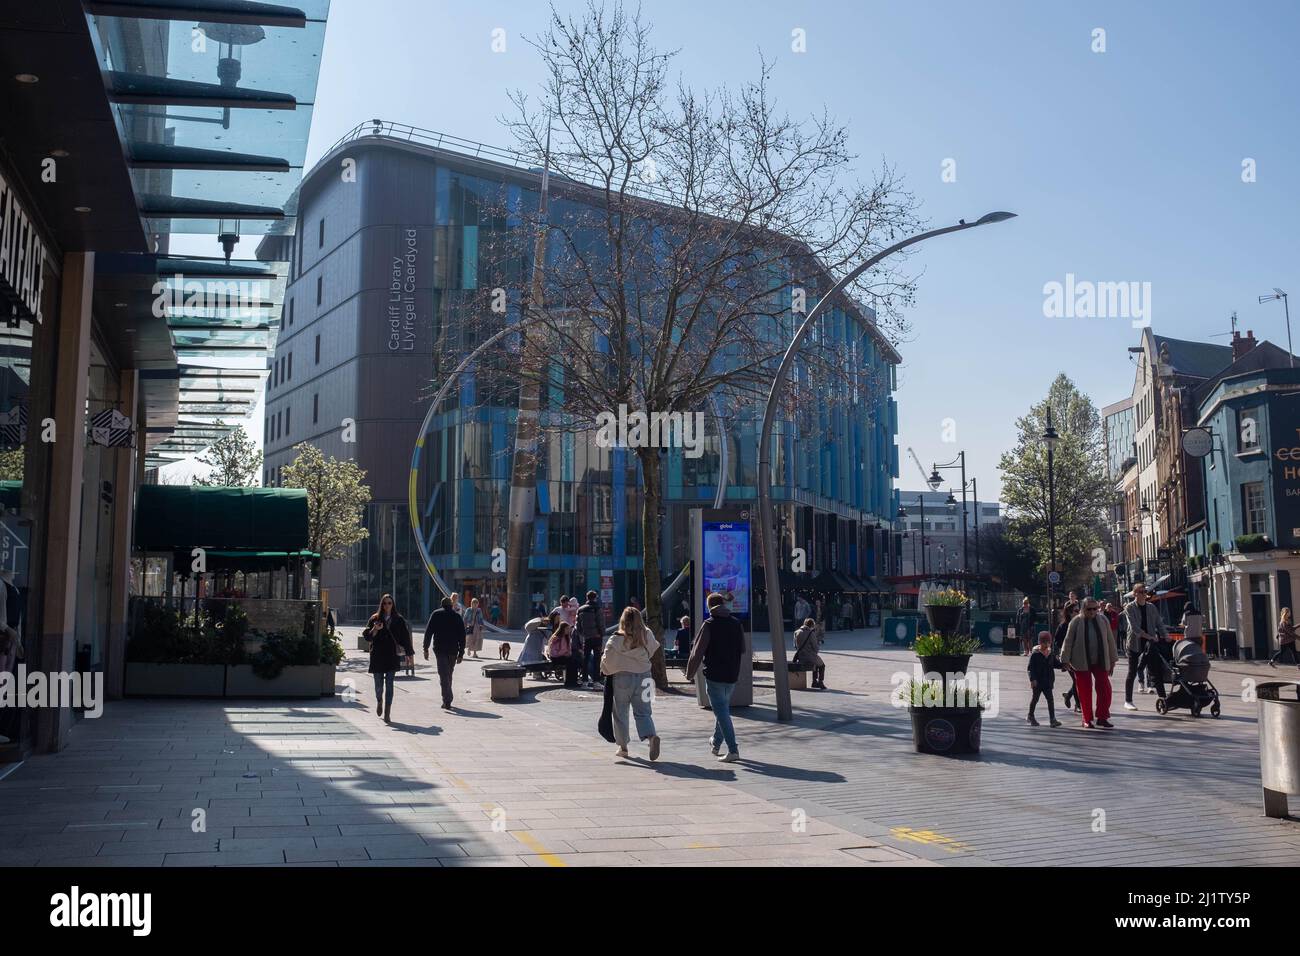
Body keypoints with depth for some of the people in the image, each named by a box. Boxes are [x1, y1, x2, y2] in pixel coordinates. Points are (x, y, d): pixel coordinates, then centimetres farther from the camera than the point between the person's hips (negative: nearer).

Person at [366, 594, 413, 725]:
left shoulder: (399, 620, 5)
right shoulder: (374, 619, 4)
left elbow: (405, 637, 7)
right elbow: (367, 636, 1)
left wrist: (409, 653, 5)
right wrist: (375, 629, -18)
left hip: (392, 656, 0)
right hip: (377, 657, 0)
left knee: (389, 684, -6)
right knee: (379, 684, 4)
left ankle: (387, 714, -4)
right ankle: (379, 701, 39)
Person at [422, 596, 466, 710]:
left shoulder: (435, 615, 4)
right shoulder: (458, 616, 9)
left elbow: (428, 632, -2)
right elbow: (462, 636, 6)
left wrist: (426, 649, 0)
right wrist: (461, 654, 8)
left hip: (440, 649, -2)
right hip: (453, 650, 3)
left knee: (443, 675, -6)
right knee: (449, 675, 16)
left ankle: (447, 701, -19)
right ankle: (447, 700, 24)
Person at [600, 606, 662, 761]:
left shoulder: (616, 640, -13)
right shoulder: (647, 636, -6)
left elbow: (607, 661, -8)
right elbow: (652, 651, 8)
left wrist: (606, 671, 11)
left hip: (622, 677, -2)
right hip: (643, 677, 2)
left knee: (620, 713, 14)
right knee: (643, 712, 7)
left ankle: (623, 746, 21)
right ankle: (652, 736, -19)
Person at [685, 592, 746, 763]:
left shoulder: (709, 625, -11)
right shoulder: (737, 624, 4)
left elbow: (697, 652, -10)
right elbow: (742, 649, 12)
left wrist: (690, 673, 1)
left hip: (714, 675, -6)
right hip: (732, 675, 6)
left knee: (721, 711, -4)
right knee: (724, 709, 21)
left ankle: (733, 750, -11)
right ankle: (716, 743, 35)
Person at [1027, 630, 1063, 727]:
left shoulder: (1051, 653, 6)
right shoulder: (1035, 654, -11)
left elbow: (1056, 664, 14)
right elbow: (1031, 668, -12)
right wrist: (1032, 679, -19)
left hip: (1048, 682, 4)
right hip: (1037, 681, -4)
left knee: (1050, 699, 2)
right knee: (1035, 698, 8)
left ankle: (1052, 719, 3)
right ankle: (1031, 716, 25)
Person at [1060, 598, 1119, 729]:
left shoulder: (1103, 620, 6)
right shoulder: (1076, 622, -3)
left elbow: (1110, 640, 12)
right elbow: (1068, 641, -1)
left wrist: (1113, 659, 12)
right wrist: (1066, 660, -4)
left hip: (1100, 661, 2)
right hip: (1082, 663, -2)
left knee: (1105, 689, -4)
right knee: (1084, 691, 1)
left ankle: (1102, 717, 9)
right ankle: (1088, 719, 12)